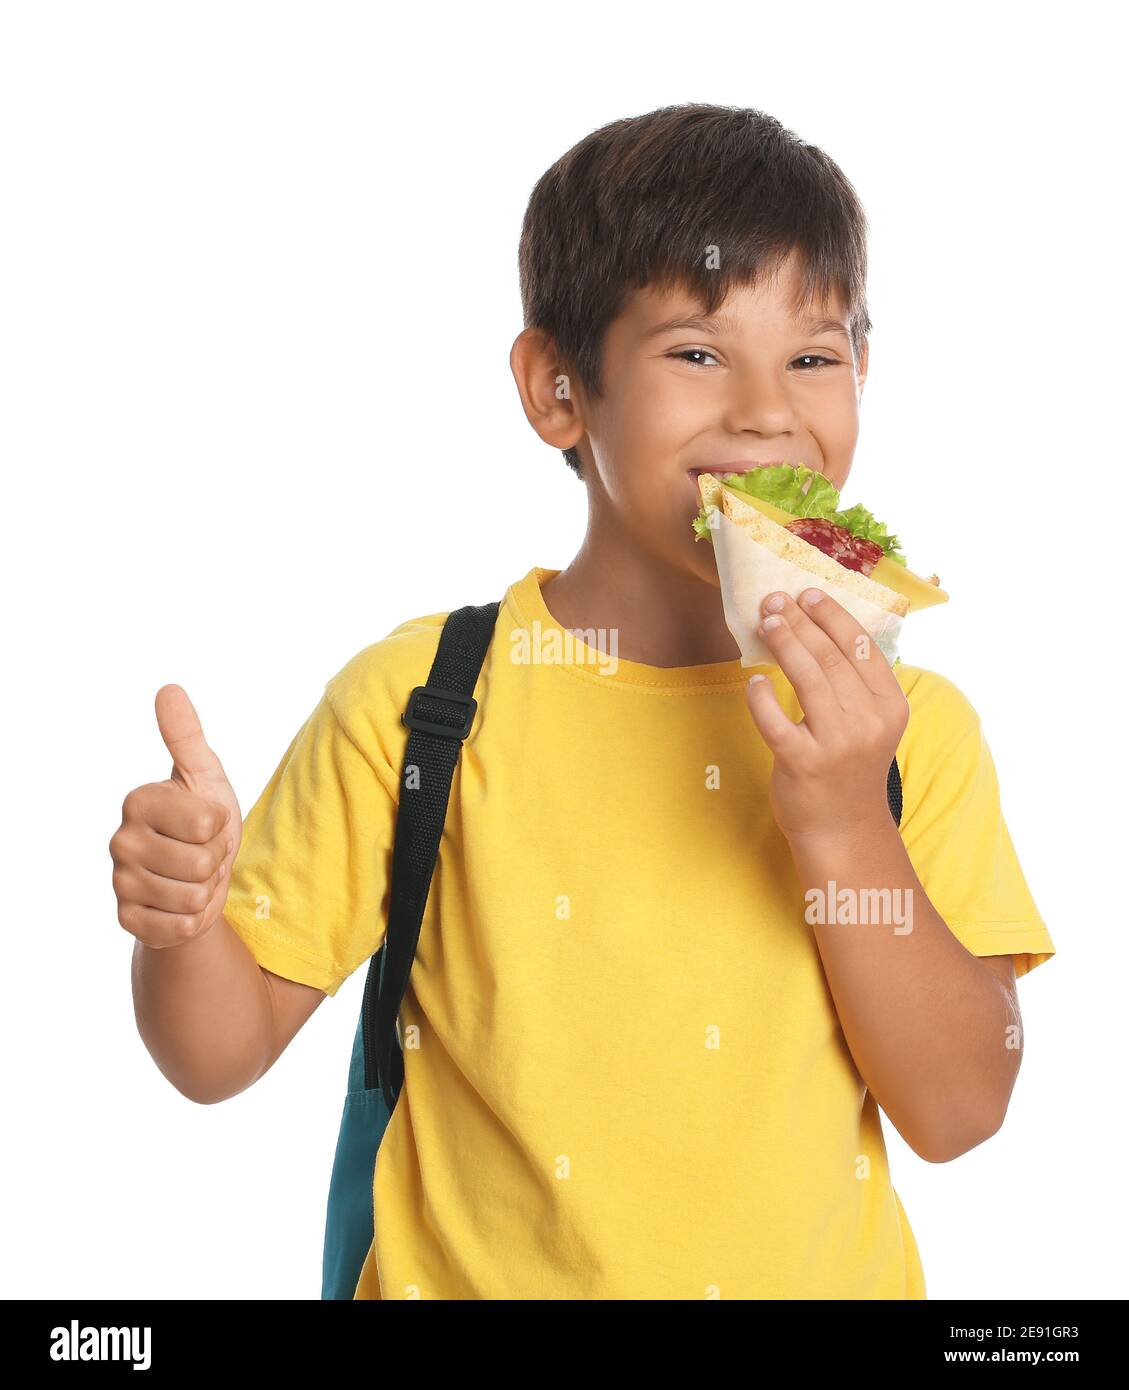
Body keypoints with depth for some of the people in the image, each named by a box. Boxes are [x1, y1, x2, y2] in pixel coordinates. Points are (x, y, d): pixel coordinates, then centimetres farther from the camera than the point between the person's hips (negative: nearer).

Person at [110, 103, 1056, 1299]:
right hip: (476, 1270, -1)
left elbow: (958, 1113, -12)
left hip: (824, 1273, 2)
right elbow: (222, 1054, -9)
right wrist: (180, 919, -29)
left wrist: (843, 828, -24)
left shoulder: (913, 727, -8)